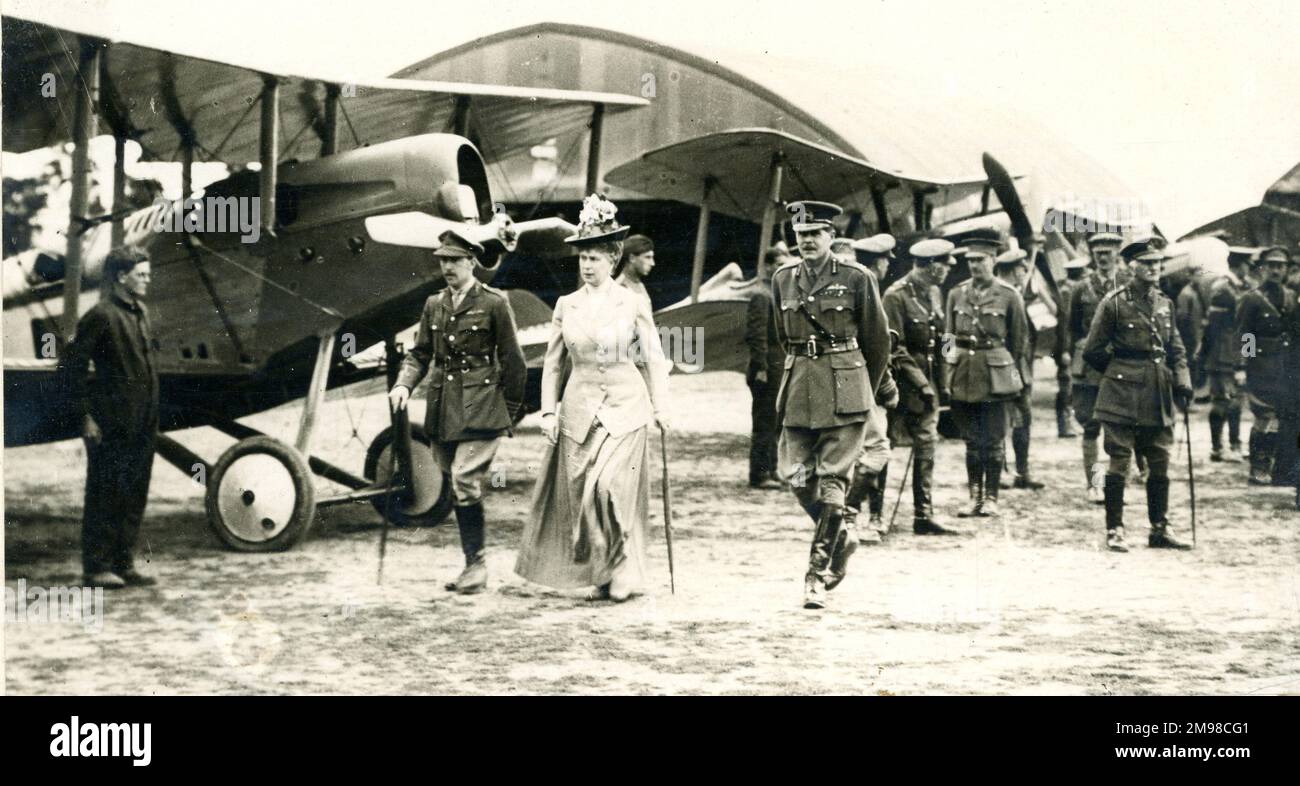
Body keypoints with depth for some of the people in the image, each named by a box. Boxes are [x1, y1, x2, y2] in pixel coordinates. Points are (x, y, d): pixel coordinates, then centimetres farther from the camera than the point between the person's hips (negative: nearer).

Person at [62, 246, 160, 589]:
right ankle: (97, 567, 5)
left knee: (134, 495, 11)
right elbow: (74, 363, -12)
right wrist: (86, 415, -15)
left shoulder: (139, 312, 15)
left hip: (141, 423, 8)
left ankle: (124, 564, 19)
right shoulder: (102, 315, -10)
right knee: (104, 494, -1)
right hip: (111, 423, -8)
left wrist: (151, 416, 16)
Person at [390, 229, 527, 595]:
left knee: (464, 482, -16)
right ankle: (474, 565, 19)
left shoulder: (494, 303, -4)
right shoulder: (434, 305, 12)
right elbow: (420, 354, 14)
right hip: (442, 409, 6)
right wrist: (404, 385, -4)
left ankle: (477, 565, -7)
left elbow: (512, 361, 0)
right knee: (457, 487, 9)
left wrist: (510, 410, 2)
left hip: (480, 408, -6)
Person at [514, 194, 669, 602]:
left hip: (626, 407, -3)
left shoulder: (634, 303, -1)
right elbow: (553, 362, 11)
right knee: (581, 495, 2)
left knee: (611, 487, -17)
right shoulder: (567, 305, 6)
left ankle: (625, 571, -2)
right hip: (579, 410, 3)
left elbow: (653, 359, 5)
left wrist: (660, 408, 2)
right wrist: (549, 410, 3)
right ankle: (601, 572, 16)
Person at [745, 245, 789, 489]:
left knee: (773, 423, 15)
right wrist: (760, 368, -22)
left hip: (781, 368, 10)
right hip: (768, 369, -10)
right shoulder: (761, 295, -13)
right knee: (764, 424, -5)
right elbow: (755, 334, -19)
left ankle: (771, 471, 22)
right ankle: (759, 475, -1)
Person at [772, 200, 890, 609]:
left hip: (845, 393, -4)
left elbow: (878, 341, 6)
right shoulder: (783, 279, 8)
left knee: (832, 480, -5)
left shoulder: (857, 279, -3)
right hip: (799, 391, 4)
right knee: (799, 479, 2)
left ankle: (817, 573, -1)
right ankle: (839, 539, 28)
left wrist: (864, 390, 14)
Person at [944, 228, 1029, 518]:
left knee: (993, 441, 0)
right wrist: (951, 351, 1)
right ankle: (975, 497, 16)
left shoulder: (1009, 296, -2)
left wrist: (1011, 373, 9)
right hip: (964, 375, 3)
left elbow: (1020, 340, 6)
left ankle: (991, 498, 9)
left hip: (995, 376, -3)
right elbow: (949, 333, 18)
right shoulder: (956, 294, 7)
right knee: (972, 441, 8)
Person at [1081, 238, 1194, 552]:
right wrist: (1120, 372, 5)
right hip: (1123, 396, -6)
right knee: (1119, 461, -4)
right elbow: (1092, 351, -3)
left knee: (1159, 462, 9)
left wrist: (1182, 382, 3)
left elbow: (1176, 349, 17)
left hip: (1159, 396, 6)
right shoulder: (1114, 302, -7)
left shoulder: (1164, 304, 11)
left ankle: (1160, 529, 18)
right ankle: (1115, 530, 3)